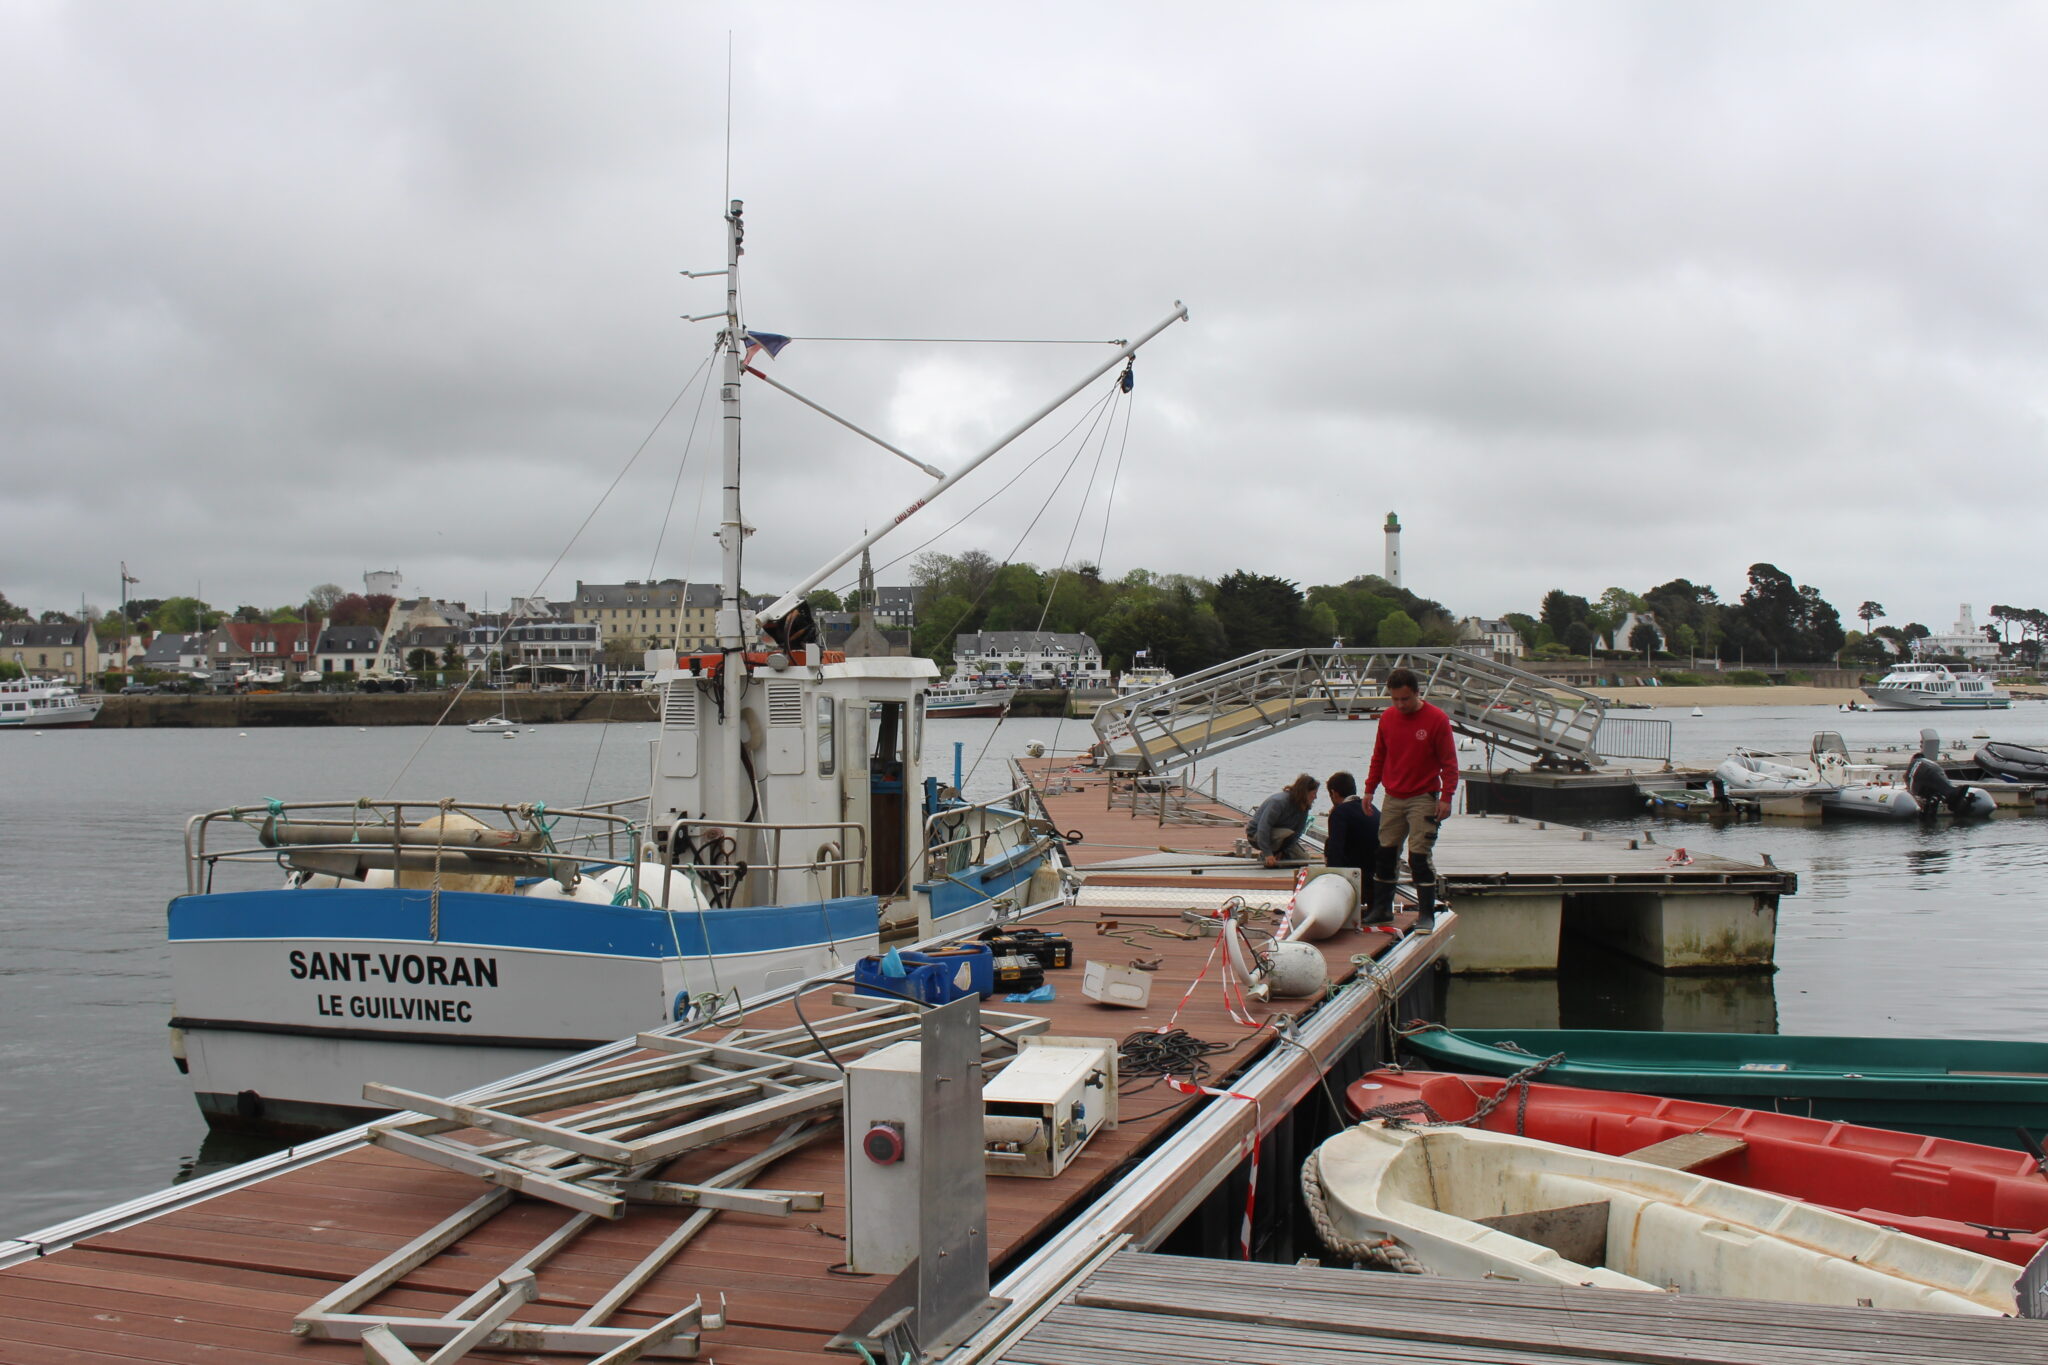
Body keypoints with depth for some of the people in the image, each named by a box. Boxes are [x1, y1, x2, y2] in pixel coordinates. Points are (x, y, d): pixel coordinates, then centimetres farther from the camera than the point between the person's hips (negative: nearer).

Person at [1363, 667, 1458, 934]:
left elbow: (1449, 762, -7)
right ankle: (1382, 909, 18)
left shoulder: (1437, 719, -8)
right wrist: (1370, 789, 12)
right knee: (1385, 854, 7)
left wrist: (1446, 797, -13)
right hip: (1393, 799, 5)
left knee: (1420, 856, -7)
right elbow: (1378, 757, 15)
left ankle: (1426, 915, 1)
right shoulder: (1387, 717, 6)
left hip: (1423, 799, -5)